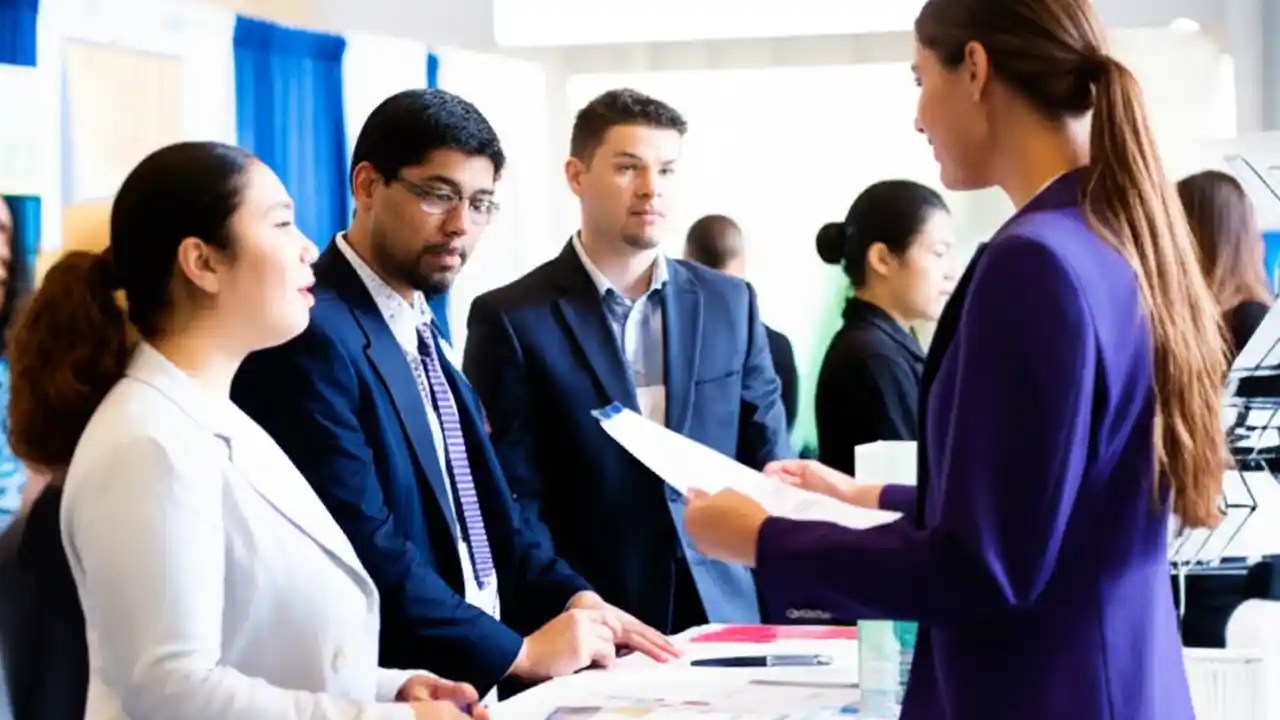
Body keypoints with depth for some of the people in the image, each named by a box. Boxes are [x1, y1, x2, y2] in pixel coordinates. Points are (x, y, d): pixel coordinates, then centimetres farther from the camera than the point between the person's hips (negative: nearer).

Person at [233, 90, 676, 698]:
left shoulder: (420, 332, 13)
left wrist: (572, 598, -2)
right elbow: (364, 550, -22)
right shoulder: (311, 337, -16)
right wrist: (519, 652, -16)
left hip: (470, 679, 8)